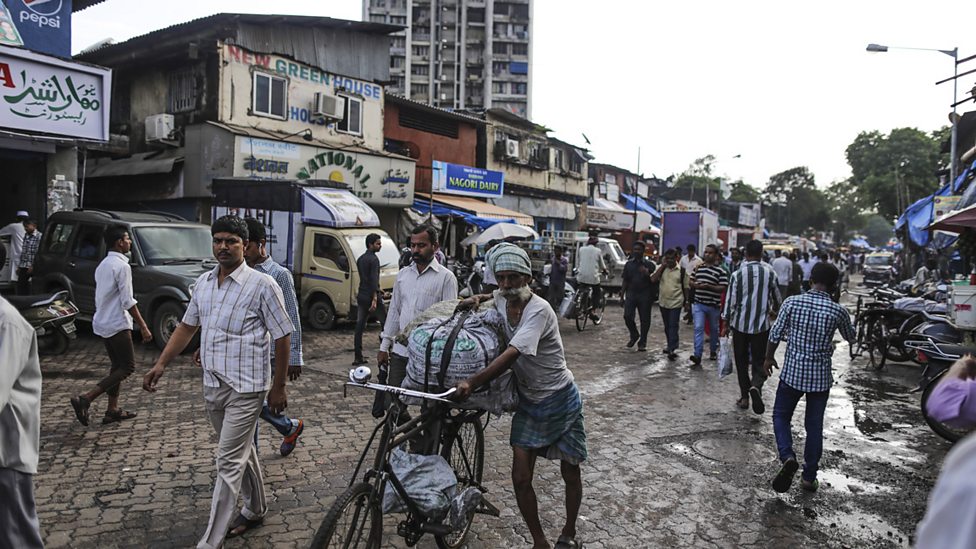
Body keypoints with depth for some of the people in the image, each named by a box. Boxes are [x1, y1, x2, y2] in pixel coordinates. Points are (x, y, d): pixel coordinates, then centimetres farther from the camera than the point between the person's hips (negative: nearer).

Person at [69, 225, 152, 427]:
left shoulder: (103, 264, 13)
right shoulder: (121, 266, -16)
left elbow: (100, 297, 19)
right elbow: (128, 301, -19)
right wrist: (143, 326, -17)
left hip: (102, 323, 10)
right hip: (117, 324, -10)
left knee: (117, 365, 15)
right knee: (127, 367, -3)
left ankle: (112, 410, 17)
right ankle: (85, 399, -11)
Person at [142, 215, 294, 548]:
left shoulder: (262, 285, -13)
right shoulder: (204, 282, 6)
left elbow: (282, 336, -10)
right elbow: (187, 326, 17)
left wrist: (279, 386, -8)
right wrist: (161, 365, 9)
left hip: (245, 389, -7)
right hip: (212, 386, 7)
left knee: (229, 463, -3)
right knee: (241, 452, 21)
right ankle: (255, 510, 39)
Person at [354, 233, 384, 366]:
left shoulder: (360, 259, 15)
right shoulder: (374, 259, -12)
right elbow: (373, 279, -20)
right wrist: (375, 299, -23)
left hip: (361, 296, 8)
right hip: (371, 296, -8)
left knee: (359, 327, 5)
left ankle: (358, 358, 3)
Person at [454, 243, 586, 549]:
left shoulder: (539, 310, -25)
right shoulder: (501, 300, -5)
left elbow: (512, 354, -37)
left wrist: (472, 382, -47)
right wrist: (476, 300, -2)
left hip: (560, 400, -5)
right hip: (529, 401, 5)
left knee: (570, 472, 12)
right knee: (520, 478, 0)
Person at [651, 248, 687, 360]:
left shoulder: (682, 270, -2)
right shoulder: (661, 269, 4)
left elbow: (686, 287, 2)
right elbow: (653, 279, -11)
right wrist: (662, 266, -12)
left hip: (676, 303, -4)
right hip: (663, 302, 4)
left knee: (673, 326, -9)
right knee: (667, 326, 14)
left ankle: (671, 349, -11)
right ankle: (671, 346, 28)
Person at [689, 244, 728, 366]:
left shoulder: (720, 271, -6)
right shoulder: (698, 268, 7)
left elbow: (723, 288, -11)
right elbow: (691, 282, 12)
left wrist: (708, 286, -22)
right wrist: (696, 285, -10)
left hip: (713, 305, -1)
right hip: (698, 304, 1)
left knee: (714, 329, 16)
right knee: (698, 328, -11)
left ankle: (713, 351, 36)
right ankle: (697, 356, -16)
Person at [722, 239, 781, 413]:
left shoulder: (738, 274, -9)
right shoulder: (770, 273, -3)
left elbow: (731, 301, -7)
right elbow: (777, 299, 10)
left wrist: (726, 325, 4)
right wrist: (773, 310, 32)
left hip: (740, 324, 0)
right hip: (762, 325, 0)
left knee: (742, 362, 13)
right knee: (759, 361, 8)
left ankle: (744, 397, 17)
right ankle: (756, 386, -19)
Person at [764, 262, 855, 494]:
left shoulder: (792, 303, -10)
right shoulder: (838, 311, -8)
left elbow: (775, 335, -6)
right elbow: (851, 338, 11)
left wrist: (769, 358, 11)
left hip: (792, 372, -1)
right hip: (820, 376, 1)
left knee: (781, 416, 15)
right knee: (814, 426, 12)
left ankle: (787, 457, -8)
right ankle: (809, 477, 20)